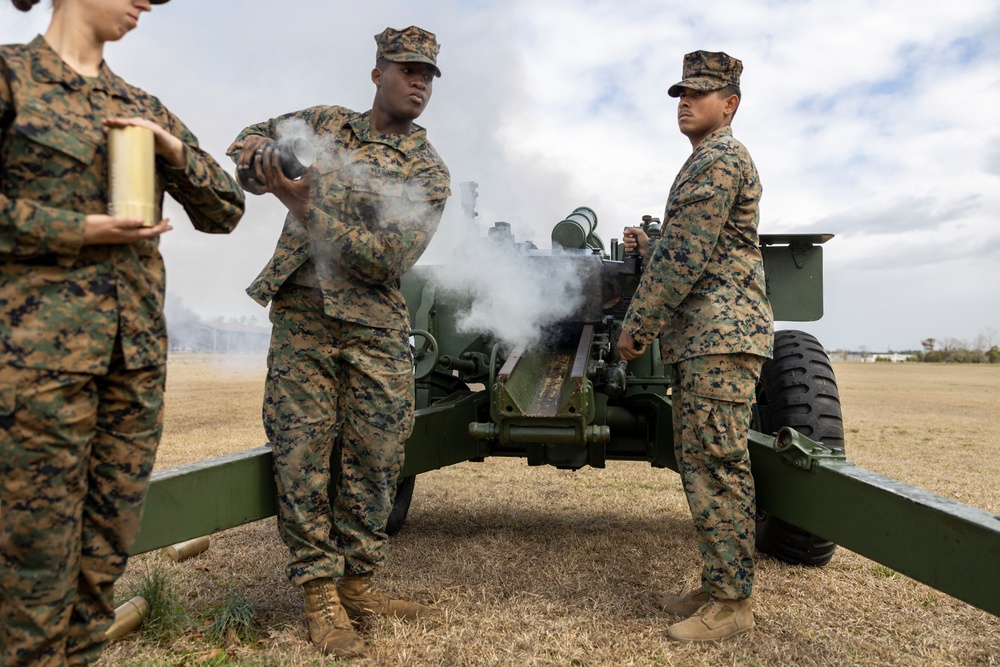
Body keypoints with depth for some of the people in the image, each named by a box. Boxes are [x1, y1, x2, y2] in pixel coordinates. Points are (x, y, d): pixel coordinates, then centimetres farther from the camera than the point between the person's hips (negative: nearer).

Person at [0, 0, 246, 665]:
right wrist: (78, 230, -12)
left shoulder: (144, 107, 16)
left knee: (105, 558, 10)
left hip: (137, 354, 5)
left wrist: (172, 147, -1)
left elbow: (225, 212, 14)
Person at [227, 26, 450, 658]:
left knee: (374, 461, 1)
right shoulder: (326, 122, 10)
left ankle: (357, 582, 19)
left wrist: (308, 209, -20)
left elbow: (391, 256, -12)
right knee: (303, 454, -2)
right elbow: (251, 138, 25)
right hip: (302, 317, 1)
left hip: (376, 329, 0)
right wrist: (262, 159, 0)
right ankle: (320, 593, 9)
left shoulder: (429, 173, 1)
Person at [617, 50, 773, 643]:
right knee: (701, 463, 11)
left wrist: (637, 326, -11)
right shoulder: (710, 162, 26)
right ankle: (718, 586, 20)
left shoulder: (719, 159, -7)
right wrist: (648, 246, 17)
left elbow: (685, 259, -15)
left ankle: (731, 602, 2)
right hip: (700, 338, 11)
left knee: (717, 465, -8)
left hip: (720, 335, -11)